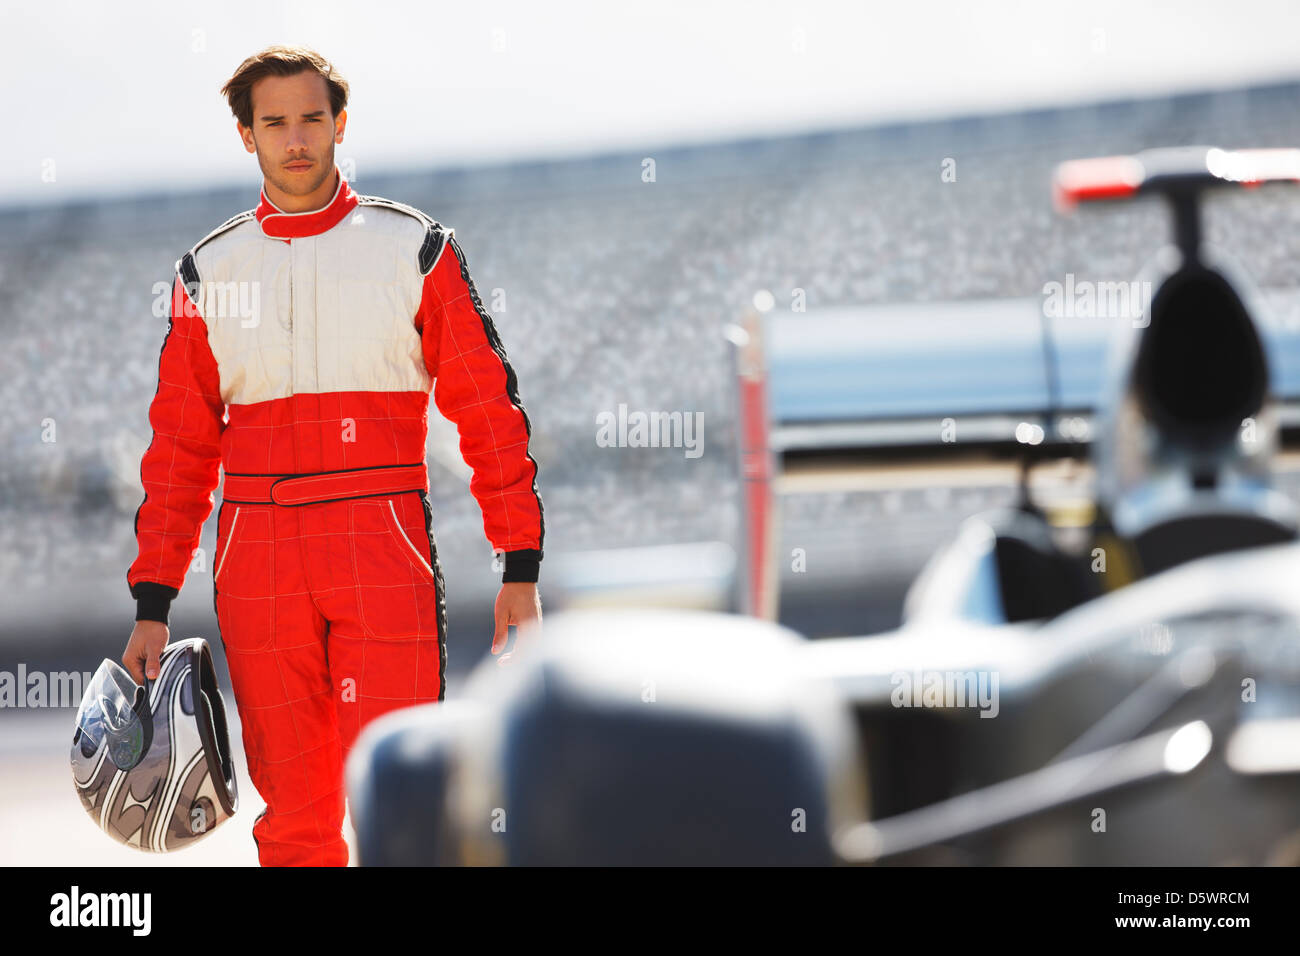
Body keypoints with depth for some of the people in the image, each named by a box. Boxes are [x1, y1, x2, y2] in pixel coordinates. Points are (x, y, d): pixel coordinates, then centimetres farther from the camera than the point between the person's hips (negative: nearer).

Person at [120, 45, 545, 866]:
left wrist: (521, 567, -3)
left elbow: (489, 411, 3)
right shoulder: (209, 273, 11)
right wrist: (152, 604, 6)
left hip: (384, 549, -2)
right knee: (292, 808, 4)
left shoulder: (414, 248, 4)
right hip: (257, 565, 2)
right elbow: (181, 450, 13)